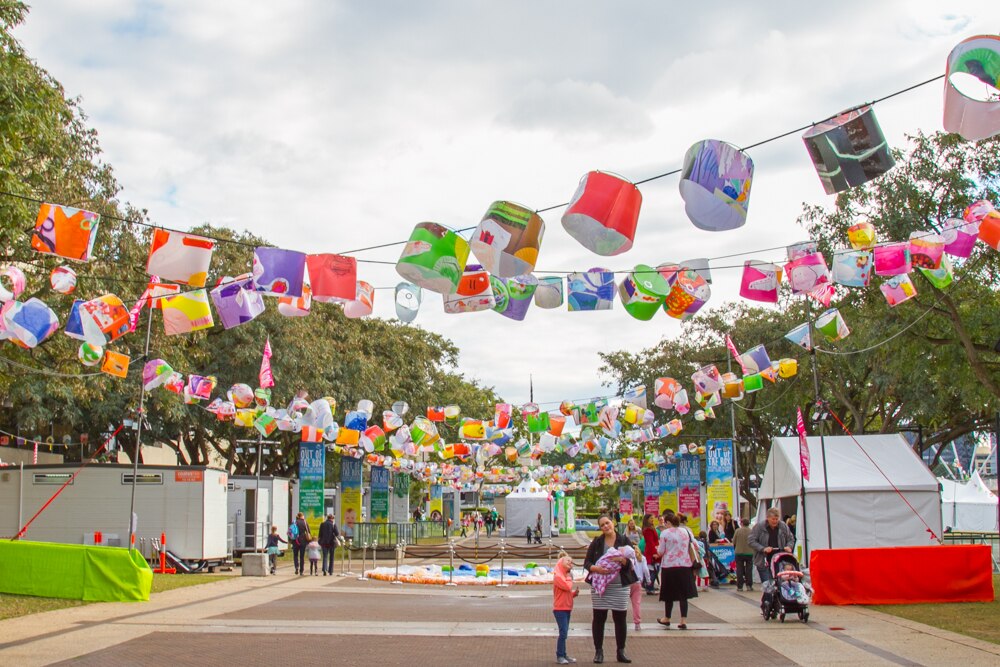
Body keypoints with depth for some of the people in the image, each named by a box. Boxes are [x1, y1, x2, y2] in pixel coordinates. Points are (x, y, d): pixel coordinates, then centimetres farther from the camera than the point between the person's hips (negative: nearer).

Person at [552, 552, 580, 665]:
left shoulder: (566, 576, 17)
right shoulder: (558, 576, -12)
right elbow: (567, 587, -23)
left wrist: (575, 593, 2)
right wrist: (569, 578, -6)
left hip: (567, 608, 9)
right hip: (560, 608, -9)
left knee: (564, 633, 12)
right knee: (563, 632, -13)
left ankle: (564, 655, 17)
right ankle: (560, 656, -9)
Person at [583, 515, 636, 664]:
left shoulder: (624, 540, 2)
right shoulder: (596, 542, 4)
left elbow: (631, 562, -2)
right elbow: (587, 562, 2)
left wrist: (622, 560, -23)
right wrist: (596, 568, -18)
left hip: (620, 585, 0)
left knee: (620, 618, 5)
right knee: (599, 618, 3)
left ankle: (621, 651, 16)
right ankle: (598, 651, 12)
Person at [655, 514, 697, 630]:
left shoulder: (665, 533, -7)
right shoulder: (686, 531, 5)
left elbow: (660, 552, -4)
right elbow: (695, 546, 9)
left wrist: (657, 548, 17)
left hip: (669, 566, -3)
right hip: (685, 566, 3)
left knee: (669, 594, 10)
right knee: (683, 594, 5)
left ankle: (667, 619, 23)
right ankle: (683, 621, 1)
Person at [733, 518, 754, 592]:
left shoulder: (738, 531, -8)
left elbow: (734, 542, -2)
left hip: (739, 553, 0)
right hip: (749, 552, 0)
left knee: (739, 570, 6)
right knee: (749, 570, 8)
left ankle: (739, 586, 6)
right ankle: (749, 585, 6)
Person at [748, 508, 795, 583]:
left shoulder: (783, 526, 6)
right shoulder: (759, 527, -6)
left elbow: (791, 539, 18)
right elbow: (750, 541, -7)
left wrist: (789, 546, -5)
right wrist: (763, 549, -17)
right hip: (764, 562, -3)